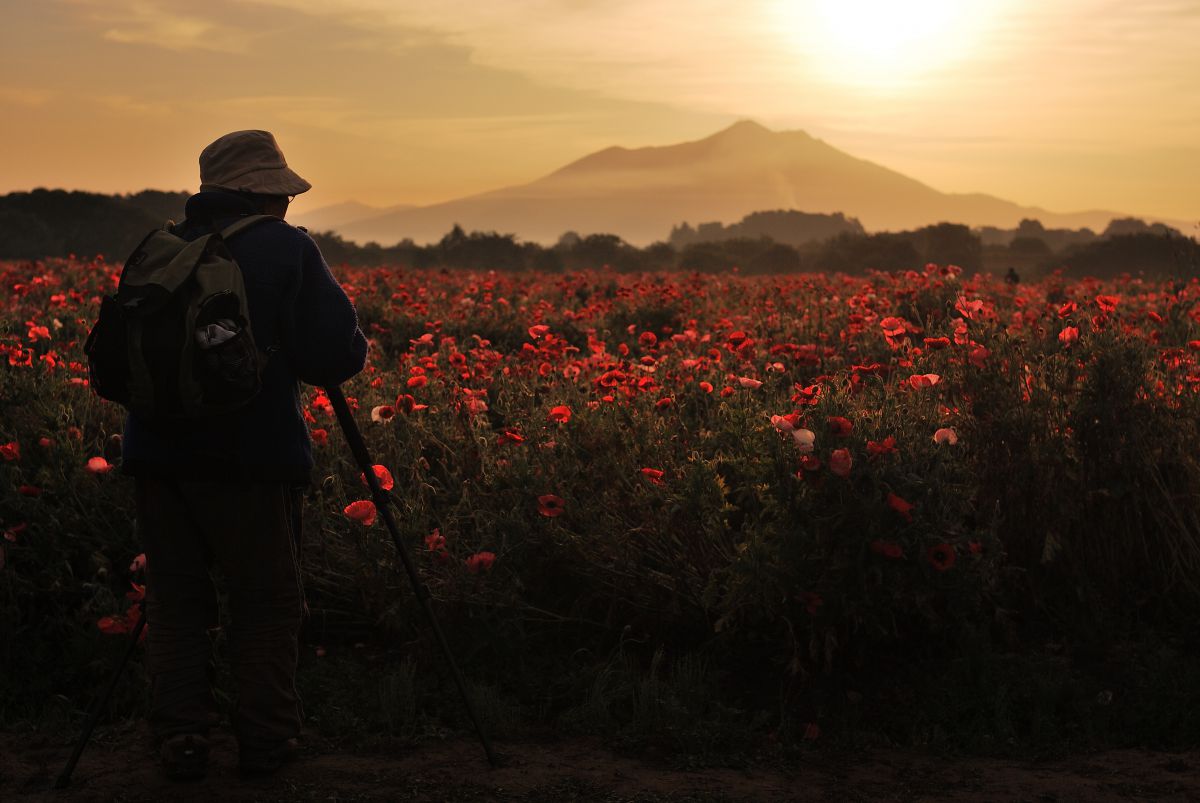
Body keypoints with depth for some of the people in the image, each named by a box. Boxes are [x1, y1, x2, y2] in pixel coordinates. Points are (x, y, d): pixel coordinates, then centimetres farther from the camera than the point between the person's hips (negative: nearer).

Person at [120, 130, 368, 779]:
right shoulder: (288, 250, -4)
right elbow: (339, 358, -10)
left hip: (158, 452, 4)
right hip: (249, 457, -4)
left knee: (173, 601, 11)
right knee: (267, 602, 8)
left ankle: (180, 738, 11)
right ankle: (265, 739, 12)